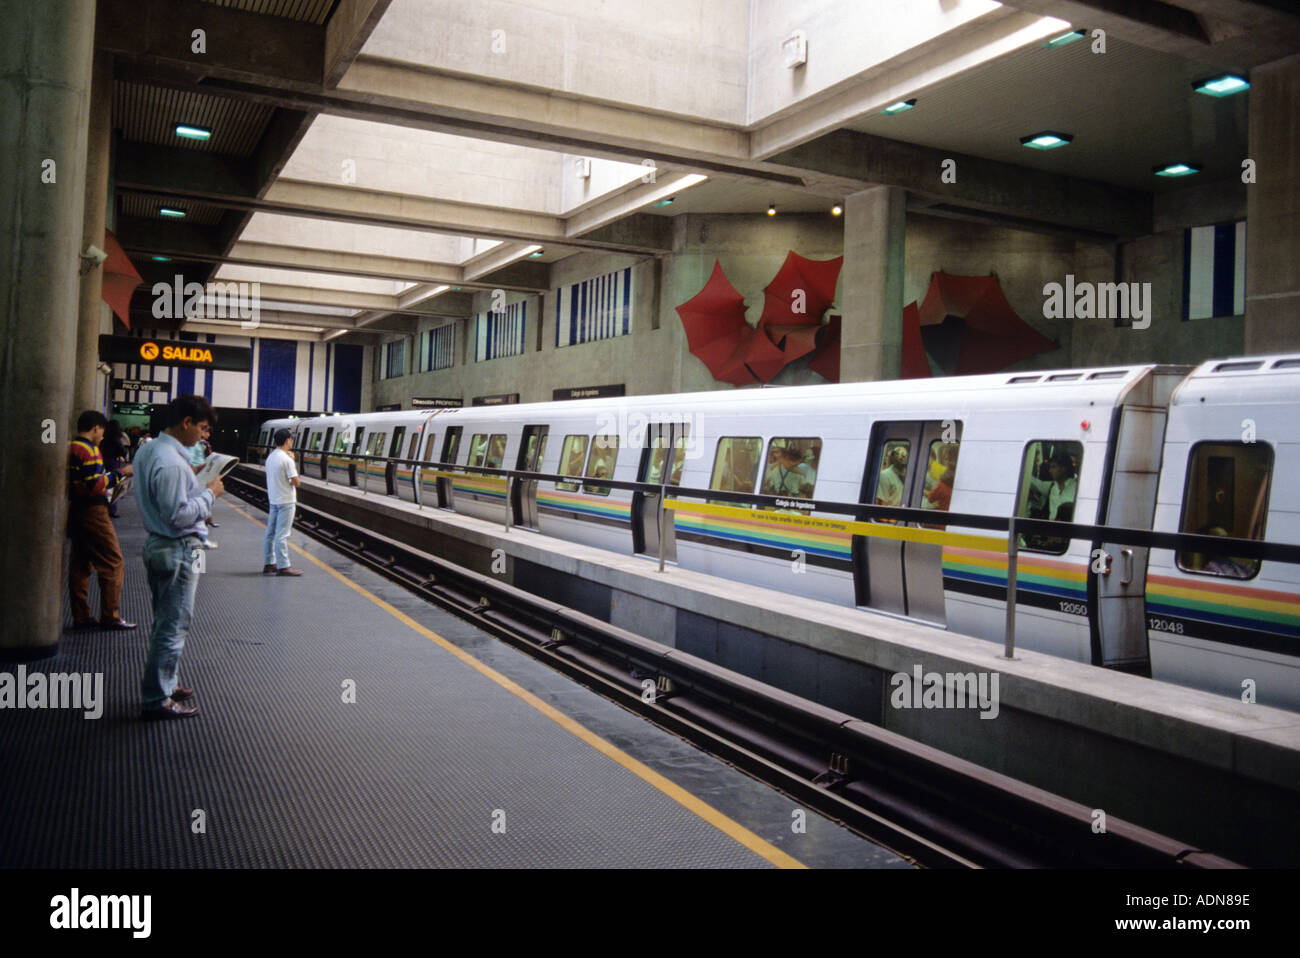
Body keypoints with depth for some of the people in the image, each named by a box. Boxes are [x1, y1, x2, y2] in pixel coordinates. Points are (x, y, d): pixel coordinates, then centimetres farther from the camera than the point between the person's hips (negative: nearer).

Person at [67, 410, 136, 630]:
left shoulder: (68, 449, 13)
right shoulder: (89, 450, -15)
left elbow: (80, 481, 16)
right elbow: (95, 484, -21)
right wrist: (120, 473, -13)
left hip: (74, 511, 10)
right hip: (92, 513, -10)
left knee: (80, 564, 12)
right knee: (113, 563, -2)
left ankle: (80, 616, 16)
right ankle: (110, 616, -1)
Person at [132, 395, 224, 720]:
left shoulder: (147, 451, 8)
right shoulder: (171, 463, -24)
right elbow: (179, 515, -25)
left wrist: (190, 479, 9)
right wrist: (209, 494, -14)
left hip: (156, 545, 10)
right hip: (177, 552, -10)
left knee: (165, 623, 21)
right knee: (173, 628, -1)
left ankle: (164, 684, 34)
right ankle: (157, 700, 7)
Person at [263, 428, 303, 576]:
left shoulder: (270, 457, 8)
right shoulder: (286, 459, -17)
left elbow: (272, 480, 13)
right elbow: (296, 482, -16)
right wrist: (294, 464, -4)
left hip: (273, 501, 8)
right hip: (285, 502, -8)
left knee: (270, 533, 12)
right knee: (282, 535, -6)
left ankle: (268, 564, 20)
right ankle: (283, 567, -2)